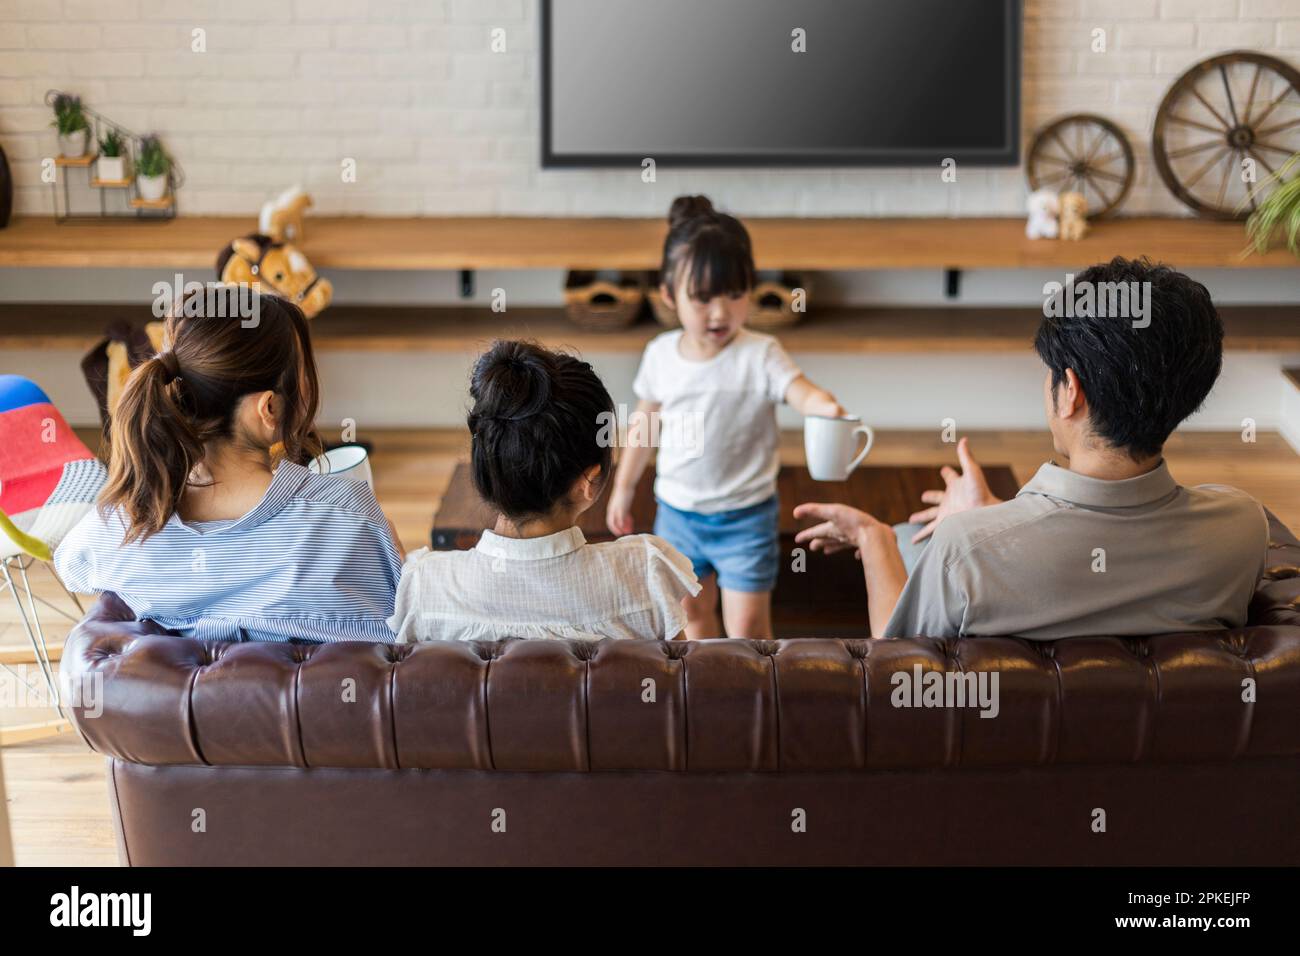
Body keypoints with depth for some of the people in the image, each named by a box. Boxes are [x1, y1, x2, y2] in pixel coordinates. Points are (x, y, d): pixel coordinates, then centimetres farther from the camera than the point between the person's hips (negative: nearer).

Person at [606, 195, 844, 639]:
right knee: (693, 611, 19)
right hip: (677, 510, 4)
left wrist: (825, 406, -58)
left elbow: (800, 390, -34)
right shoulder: (660, 354, -4)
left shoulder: (760, 356, -17)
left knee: (747, 625, 0)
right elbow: (645, 425, 9)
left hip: (744, 517, -4)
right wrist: (623, 489, 16)